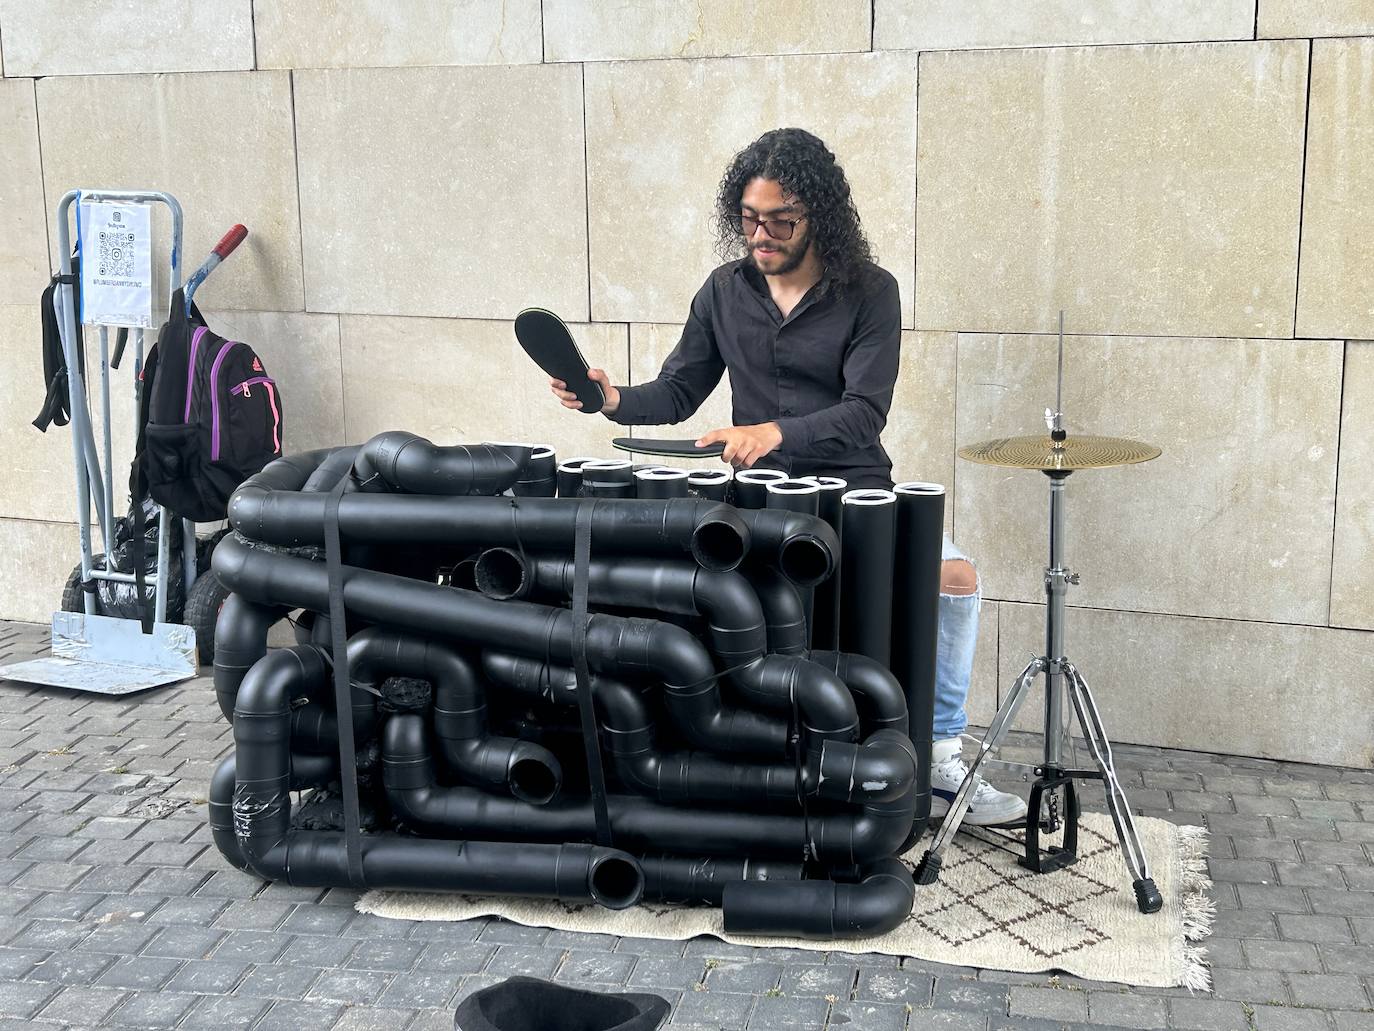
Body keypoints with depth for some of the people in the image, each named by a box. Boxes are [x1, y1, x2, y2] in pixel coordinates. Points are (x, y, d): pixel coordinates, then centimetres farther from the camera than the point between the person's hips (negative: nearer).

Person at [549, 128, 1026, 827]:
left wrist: (775, 432, -33)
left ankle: (940, 751, -6)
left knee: (955, 575, -24)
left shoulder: (869, 292, -6)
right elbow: (677, 393, 10)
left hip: (853, 491, -2)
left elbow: (865, 413, -17)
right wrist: (616, 400, -11)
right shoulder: (725, 290, 5)